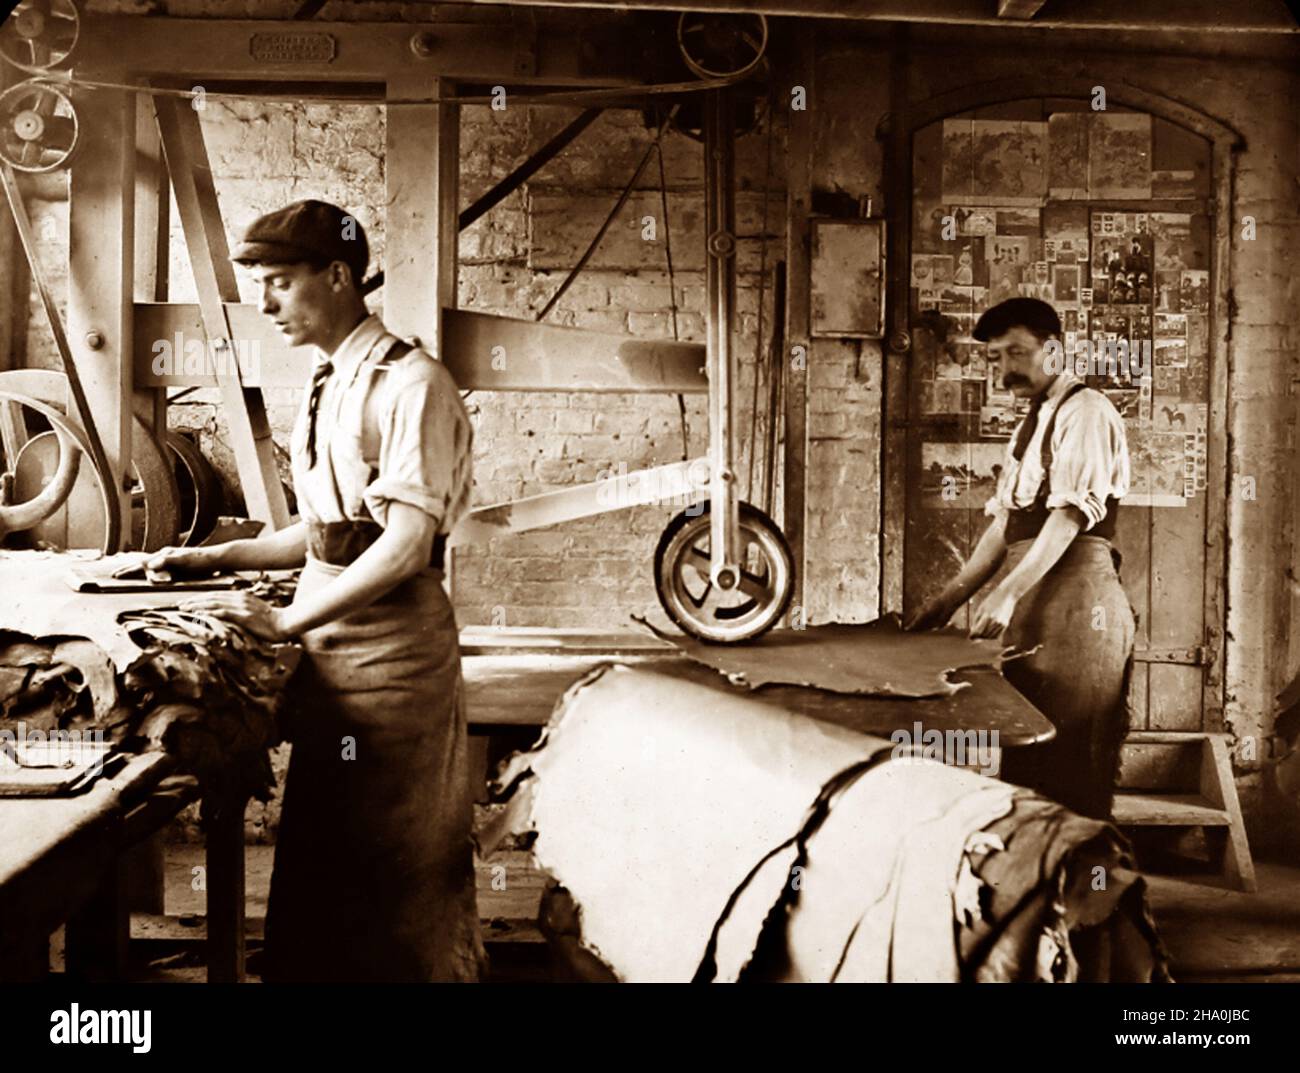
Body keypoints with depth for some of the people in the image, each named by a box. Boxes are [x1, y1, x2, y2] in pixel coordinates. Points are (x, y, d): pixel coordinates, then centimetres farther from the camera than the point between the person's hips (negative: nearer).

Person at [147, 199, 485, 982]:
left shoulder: (411, 383, -13)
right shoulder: (327, 386, 12)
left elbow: (407, 545, -20)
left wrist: (287, 620, -20)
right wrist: (219, 557, 9)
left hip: (392, 647, -8)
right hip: (329, 649, 8)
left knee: (394, 865, 5)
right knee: (320, 855, 18)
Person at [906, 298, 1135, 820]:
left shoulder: (1085, 412, -5)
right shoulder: (1031, 424, 21)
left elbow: (1070, 516, -16)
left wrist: (1007, 592, -24)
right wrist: (951, 596, 6)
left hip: (1075, 595, -8)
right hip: (1031, 601, 9)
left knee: (1069, 756, -6)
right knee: (1024, 755, 11)